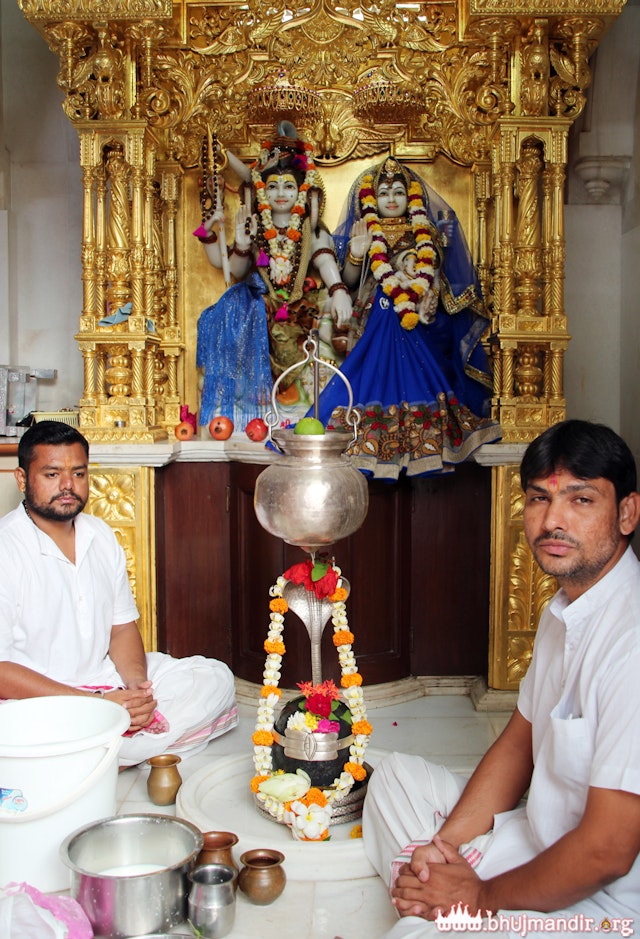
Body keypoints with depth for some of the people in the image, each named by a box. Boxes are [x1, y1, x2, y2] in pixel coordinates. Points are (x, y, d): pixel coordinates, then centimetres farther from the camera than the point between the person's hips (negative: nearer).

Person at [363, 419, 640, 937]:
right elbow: (519, 742, 11)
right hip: (544, 843, 9)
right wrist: (444, 845, -1)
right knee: (397, 773, 16)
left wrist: (485, 897, -12)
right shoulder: (562, 612, 3)